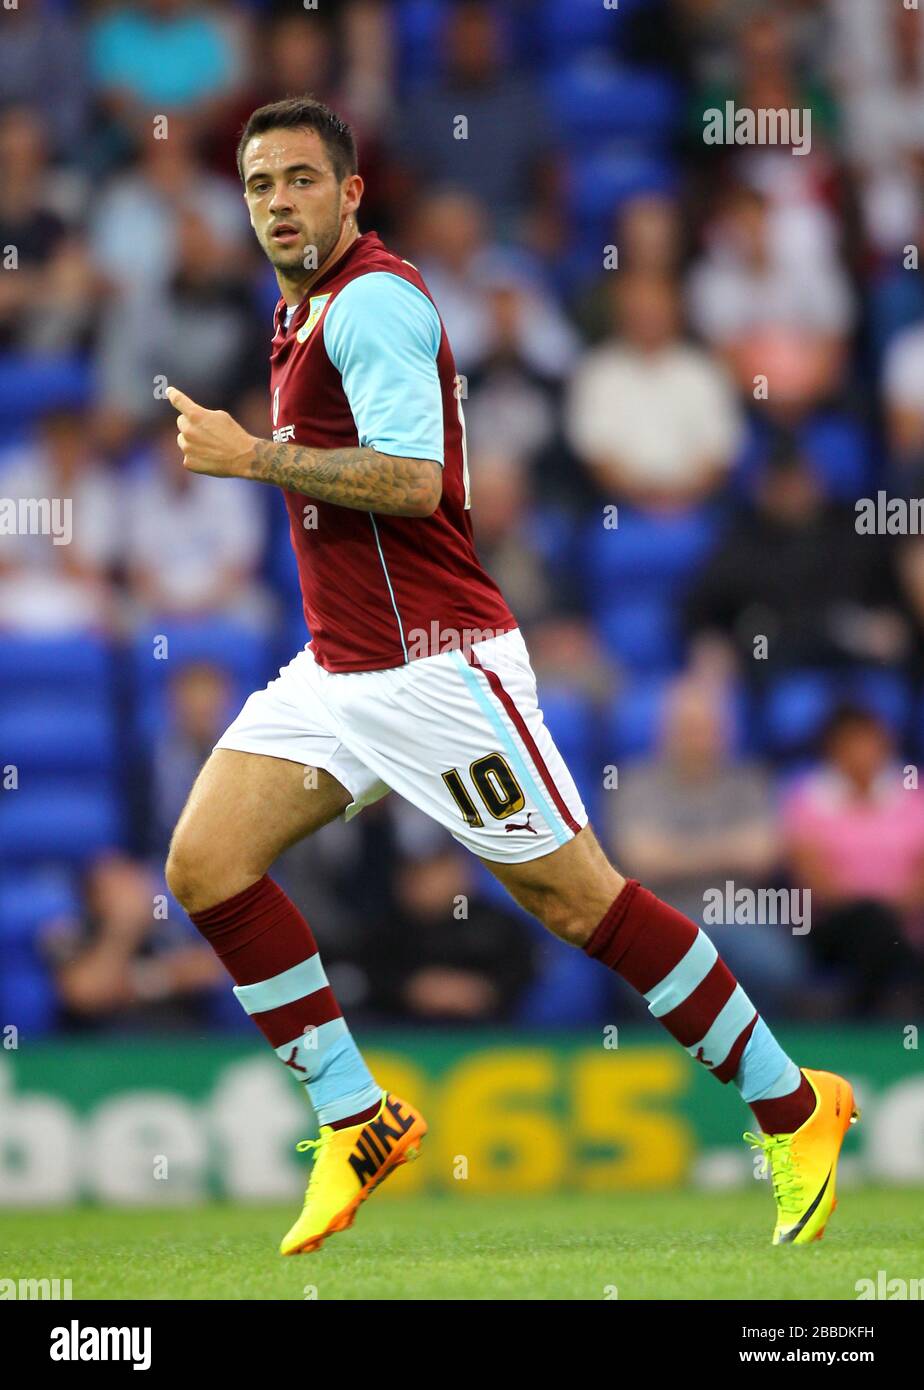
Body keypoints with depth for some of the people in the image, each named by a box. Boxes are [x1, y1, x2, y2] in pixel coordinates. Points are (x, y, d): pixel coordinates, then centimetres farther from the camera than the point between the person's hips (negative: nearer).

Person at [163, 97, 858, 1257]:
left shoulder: (373, 299, -14)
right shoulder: (301, 309, 16)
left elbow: (411, 477, -26)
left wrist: (249, 455, -22)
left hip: (433, 666, -9)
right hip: (337, 671, 9)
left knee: (576, 898, -6)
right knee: (205, 865, -5)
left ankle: (791, 1107, 5)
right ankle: (355, 1121, 2)